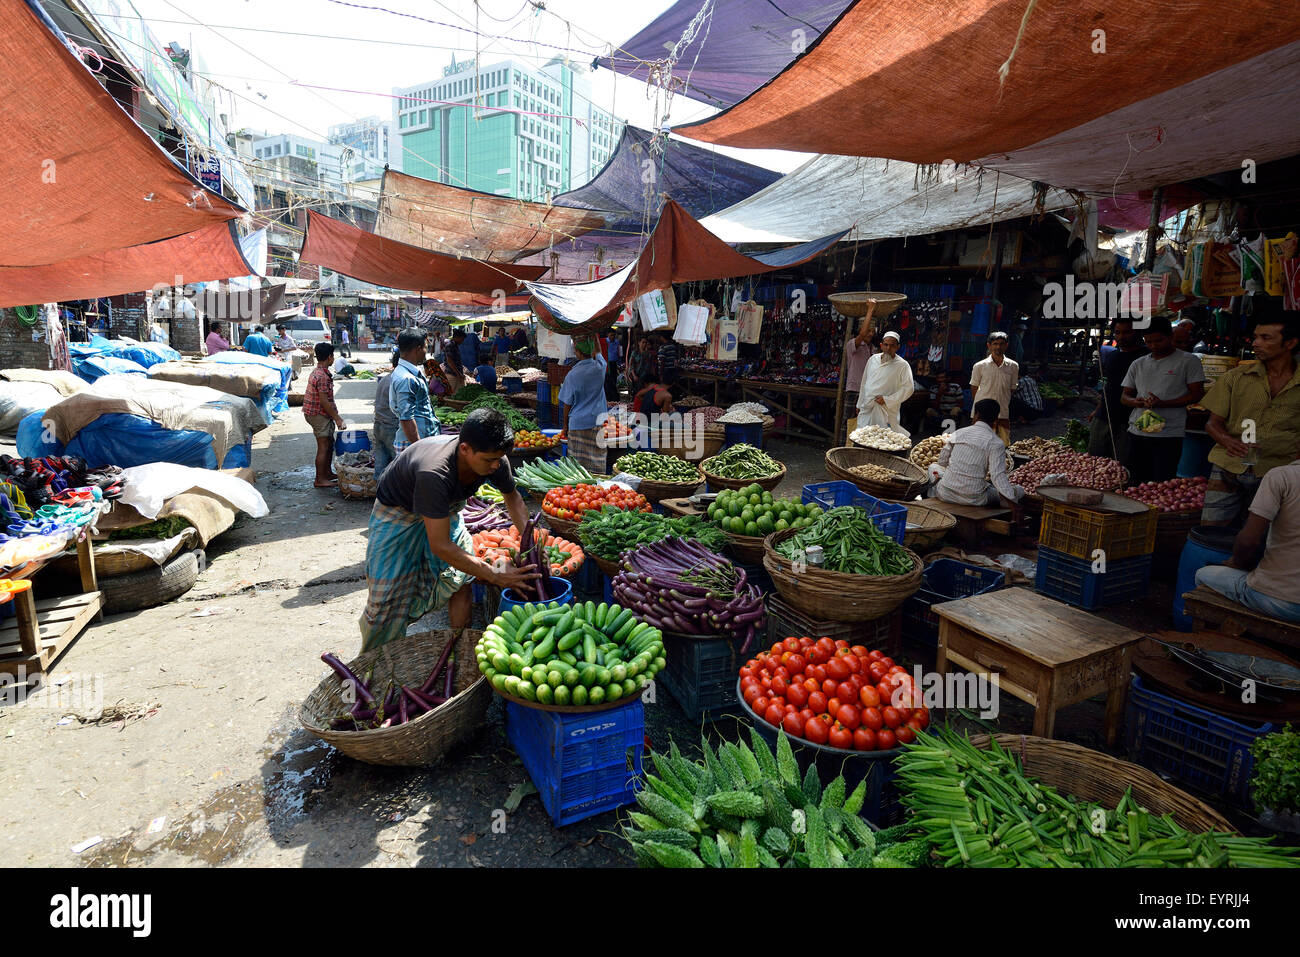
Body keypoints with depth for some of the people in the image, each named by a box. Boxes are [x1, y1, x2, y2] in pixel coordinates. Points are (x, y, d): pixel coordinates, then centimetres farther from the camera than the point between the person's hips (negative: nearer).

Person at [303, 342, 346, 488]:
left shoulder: (317, 372, 12)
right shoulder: (322, 376, -22)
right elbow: (324, 401, -22)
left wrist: (336, 416, 20)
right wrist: (337, 419, -17)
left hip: (319, 413, 10)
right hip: (319, 414, -10)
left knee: (330, 443, 18)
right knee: (323, 446, -4)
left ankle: (328, 472, 29)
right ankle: (320, 480, 2)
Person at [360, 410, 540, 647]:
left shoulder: (494, 460, -25)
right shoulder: (435, 473, -44)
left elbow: (512, 498, -2)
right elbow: (440, 546, -40)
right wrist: (494, 575, -37)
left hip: (444, 511, 5)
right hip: (398, 515, -5)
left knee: (462, 578, -7)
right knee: (388, 595, 0)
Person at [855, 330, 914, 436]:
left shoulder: (902, 365, -3)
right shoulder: (873, 359, 11)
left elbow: (908, 388, -8)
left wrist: (887, 400, -15)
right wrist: (860, 404, 19)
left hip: (886, 412, -5)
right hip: (866, 409, 5)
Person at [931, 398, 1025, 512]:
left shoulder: (958, 433, 3)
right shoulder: (996, 443, -8)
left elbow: (942, 462, 11)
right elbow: (998, 476, -18)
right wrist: (1012, 504, -18)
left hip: (945, 494, 3)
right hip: (973, 499, -3)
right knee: (1018, 490, 14)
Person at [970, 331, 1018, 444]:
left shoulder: (1013, 366, 5)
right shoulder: (980, 366, -1)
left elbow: (1012, 389, 13)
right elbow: (974, 388, 9)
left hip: (1003, 413, 2)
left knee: (1004, 445, 2)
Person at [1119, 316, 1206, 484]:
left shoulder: (1188, 361, 2)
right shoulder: (1138, 365, 15)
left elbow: (1196, 394, -4)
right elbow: (1125, 396, 16)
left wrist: (1163, 403, -17)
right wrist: (1139, 402, -8)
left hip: (1169, 435, -4)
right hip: (1137, 433, 4)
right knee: (1135, 484, 6)